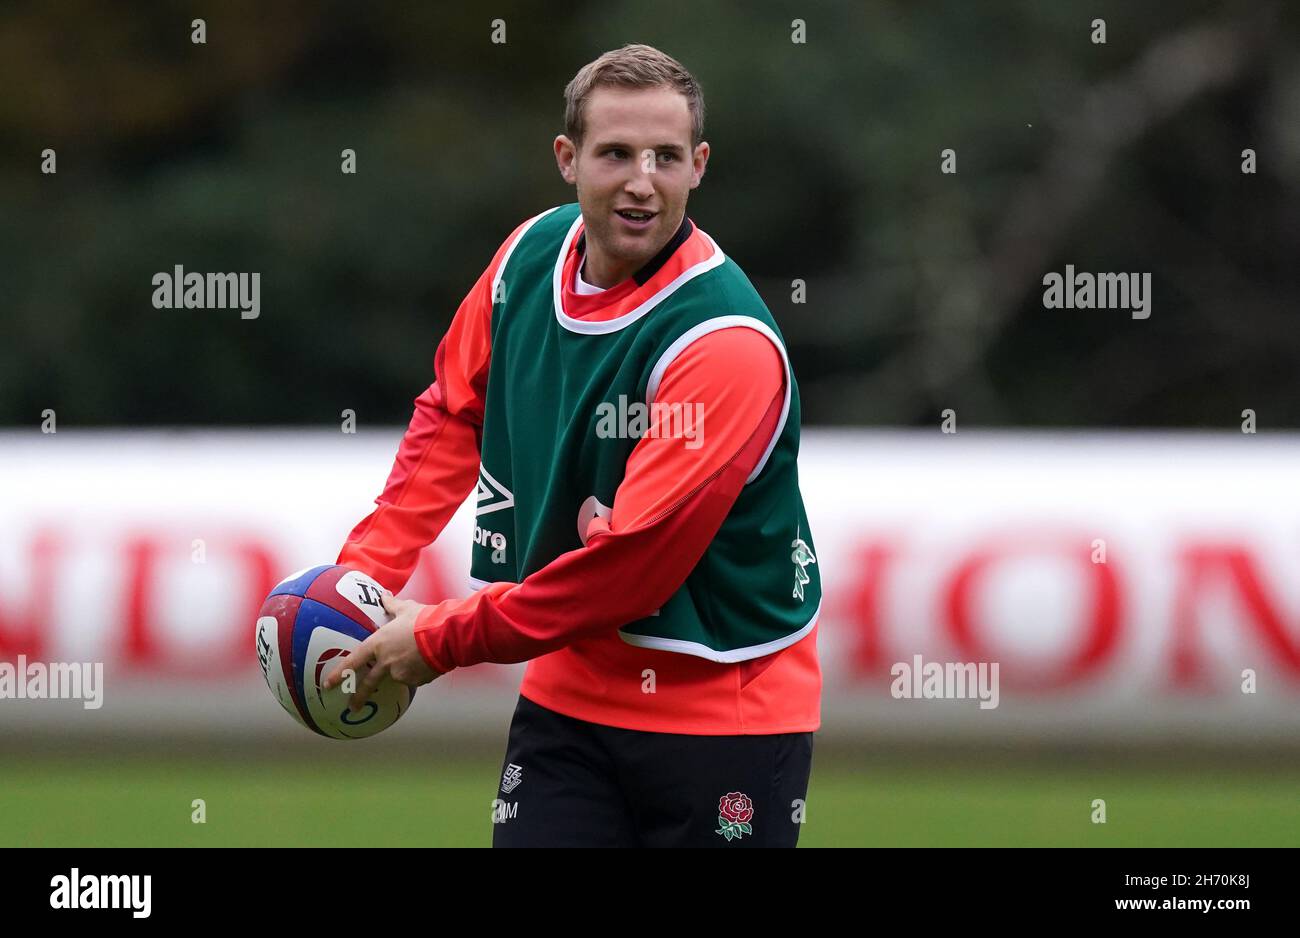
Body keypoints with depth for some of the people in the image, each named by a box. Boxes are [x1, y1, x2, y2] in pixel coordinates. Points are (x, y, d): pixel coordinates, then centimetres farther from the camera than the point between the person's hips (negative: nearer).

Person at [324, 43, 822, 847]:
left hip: (723, 714, -5)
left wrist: (442, 642, -17)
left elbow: (634, 564, -24)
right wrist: (365, 571, 4)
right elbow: (453, 412, 15)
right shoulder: (532, 253, -2)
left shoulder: (726, 344, -23)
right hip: (569, 689, 5)